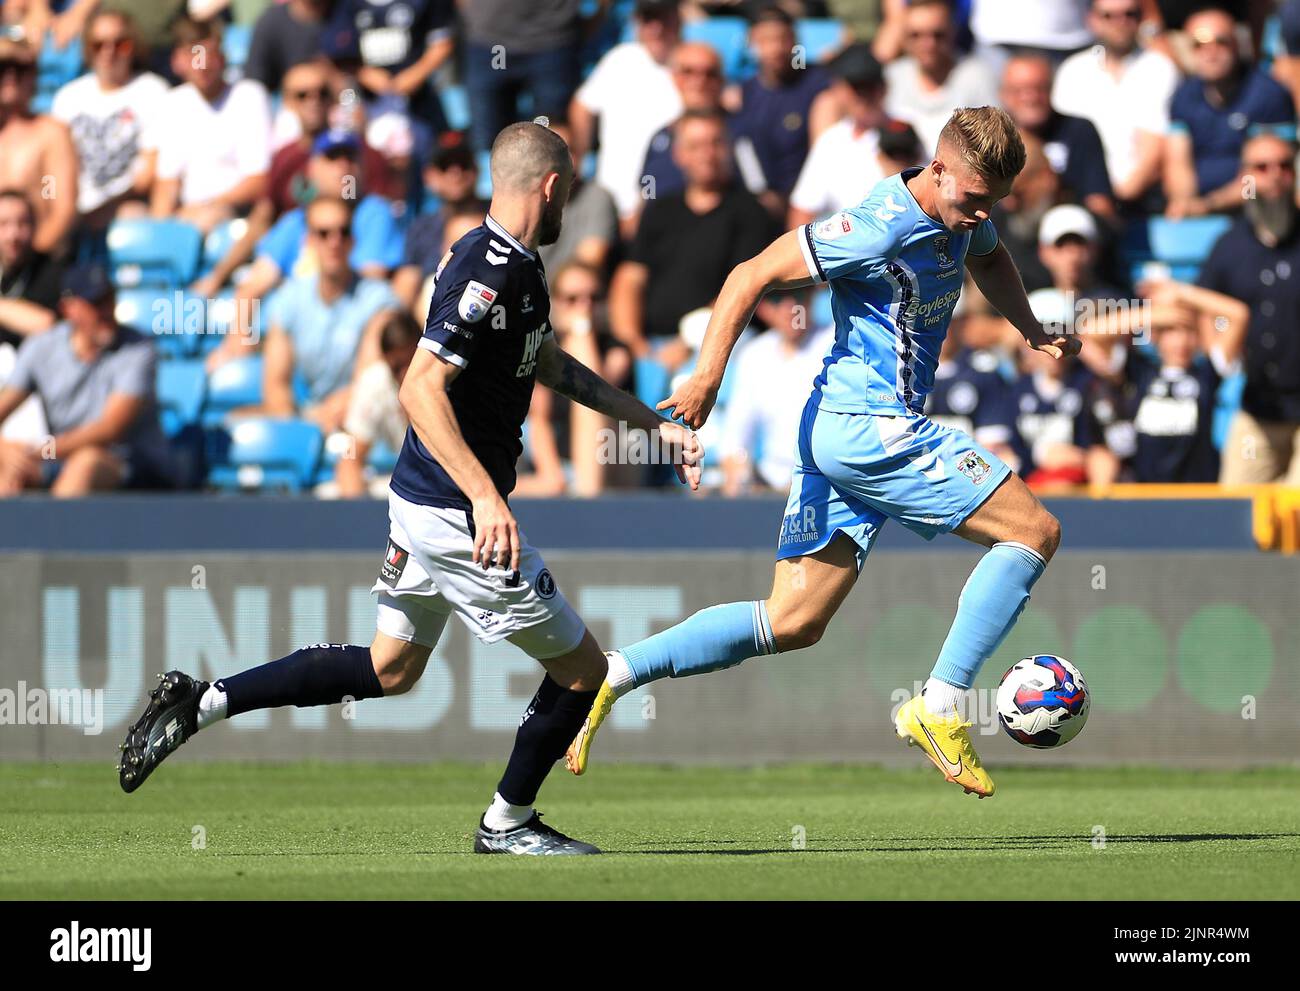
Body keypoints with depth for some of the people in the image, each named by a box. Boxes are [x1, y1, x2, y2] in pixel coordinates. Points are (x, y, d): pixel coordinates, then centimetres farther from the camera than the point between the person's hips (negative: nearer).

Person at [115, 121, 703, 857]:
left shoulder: (517, 267, 11)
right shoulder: (491, 272, -21)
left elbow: (551, 365, 26)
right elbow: (421, 389, -27)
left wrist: (655, 424, 26)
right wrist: (485, 496, -34)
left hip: (423, 499, 10)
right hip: (457, 512, -10)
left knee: (390, 670, 20)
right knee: (582, 671, 2)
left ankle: (202, 703, 14)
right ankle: (508, 822, 19)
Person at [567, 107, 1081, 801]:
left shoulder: (963, 211, 9)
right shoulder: (880, 229, -19)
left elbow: (988, 258, 34)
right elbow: (754, 275, -16)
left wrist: (1031, 330, 18)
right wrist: (708, 375, -22)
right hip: (871, 426, -9)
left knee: (791, 624, 8)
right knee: (1034, 532, -6)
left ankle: (613, 675, 4)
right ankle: (939, 708, -8)